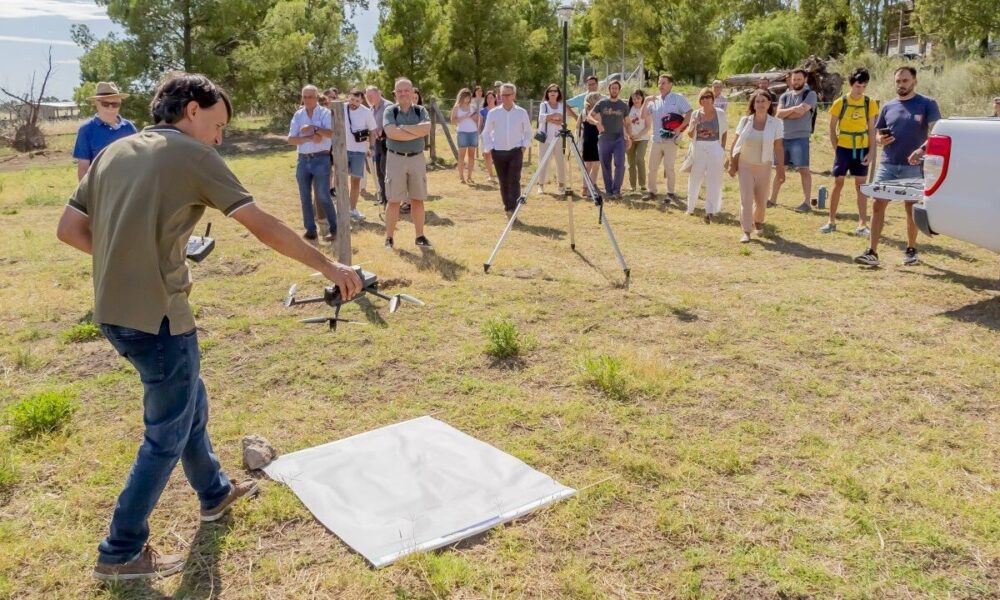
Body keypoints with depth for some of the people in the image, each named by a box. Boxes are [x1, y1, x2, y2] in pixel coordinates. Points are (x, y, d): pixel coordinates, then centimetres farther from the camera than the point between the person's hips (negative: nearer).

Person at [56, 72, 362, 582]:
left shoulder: (113, 152, 12)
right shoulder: (193, 155, -9)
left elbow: (69, 229, 11)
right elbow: (265, 228, -11)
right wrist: (329, 266, -4)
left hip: (113, 311, 8)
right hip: (157, 316, -8)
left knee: (189, 403, 26)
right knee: (168, 433, 8)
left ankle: (215, 493, 45)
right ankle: (121, 553, 19)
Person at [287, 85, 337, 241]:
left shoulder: (325, 113, -3)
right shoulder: (298, 115, 8)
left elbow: (333, 133, -19)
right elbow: (291, 139, 0)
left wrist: (314, 129, -20)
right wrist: (309, 138, -14)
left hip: (321, 159, -5)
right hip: (303, 160, 5)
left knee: (323, 196, -5)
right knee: (305, 197, 8)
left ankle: (334, 228, 4)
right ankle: (310, 230, 16)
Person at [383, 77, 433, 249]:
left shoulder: (420, 110, 5)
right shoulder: (390, 111, -2)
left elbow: (427, 129, -15)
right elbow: (391, 133, -19)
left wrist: (404, 127, -17)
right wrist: (418, 132, -14)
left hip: (417, 158, 2)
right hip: (396, 158, -2)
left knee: (417, 199, 9)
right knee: (394, 201, 1)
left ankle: (420, 236, 18)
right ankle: (389, 238, 10)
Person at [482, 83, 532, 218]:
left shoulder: (522, 112, 0)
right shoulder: (493, 113, 0)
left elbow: (528, 131, 9)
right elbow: (486, 132, 7)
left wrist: (525, 145, -3)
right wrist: (488, 148, -2)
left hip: (516, 151, -1)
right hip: (498, 152, 1)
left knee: (514, 181, -11)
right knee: (503, 182, 7)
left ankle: (513, 209, -12)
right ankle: (507, 208, 19)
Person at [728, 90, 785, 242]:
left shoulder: (776, 123, -6)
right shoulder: (745, 121, -4)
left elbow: (778, 147, -2)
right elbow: (735, 143, 0)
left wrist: (781, 167, -1)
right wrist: (732, 163, -2)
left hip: (764, 166, 0)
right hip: (745, 165, 0)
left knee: (761, 200, 9)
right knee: (746, 198, -7)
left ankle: (758, 222, 38)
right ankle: (746, 232, -5)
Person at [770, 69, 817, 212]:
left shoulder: (810, 94, -3)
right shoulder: (785, 96, 12)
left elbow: (800, 113, -16)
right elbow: (778, 114, -3)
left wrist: (785, 114, -2)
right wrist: (793, 109, -19)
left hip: (800, 137, -5)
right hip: (783, 137, 5)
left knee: (804, 169, -8)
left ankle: (806, 202, -9)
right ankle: (773, 199, 24)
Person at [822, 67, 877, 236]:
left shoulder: (870, 104, -1)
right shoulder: (840, 103, -5)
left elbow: (871, 130, 2)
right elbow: (832, 128, 2)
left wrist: (871, 152, -4)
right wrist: (835, 149, -3)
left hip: (861, 150, 1)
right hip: (843, 149, -1)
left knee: (861, 186, 4)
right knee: (838, 184, 5)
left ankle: (863, 224, 7)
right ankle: (832, 222, 14)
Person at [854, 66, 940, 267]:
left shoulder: (927, 104, -1)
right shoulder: (888, 107, 11)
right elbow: (878, 133, 17)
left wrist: (922, 149, -27)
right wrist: (880, 139, -7)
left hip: (913, 167, -3)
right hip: (887, 165, 3)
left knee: (911, 208, 8)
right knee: (878, 205, -6)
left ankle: (911, 250, 21)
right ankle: (872, 252, -6)